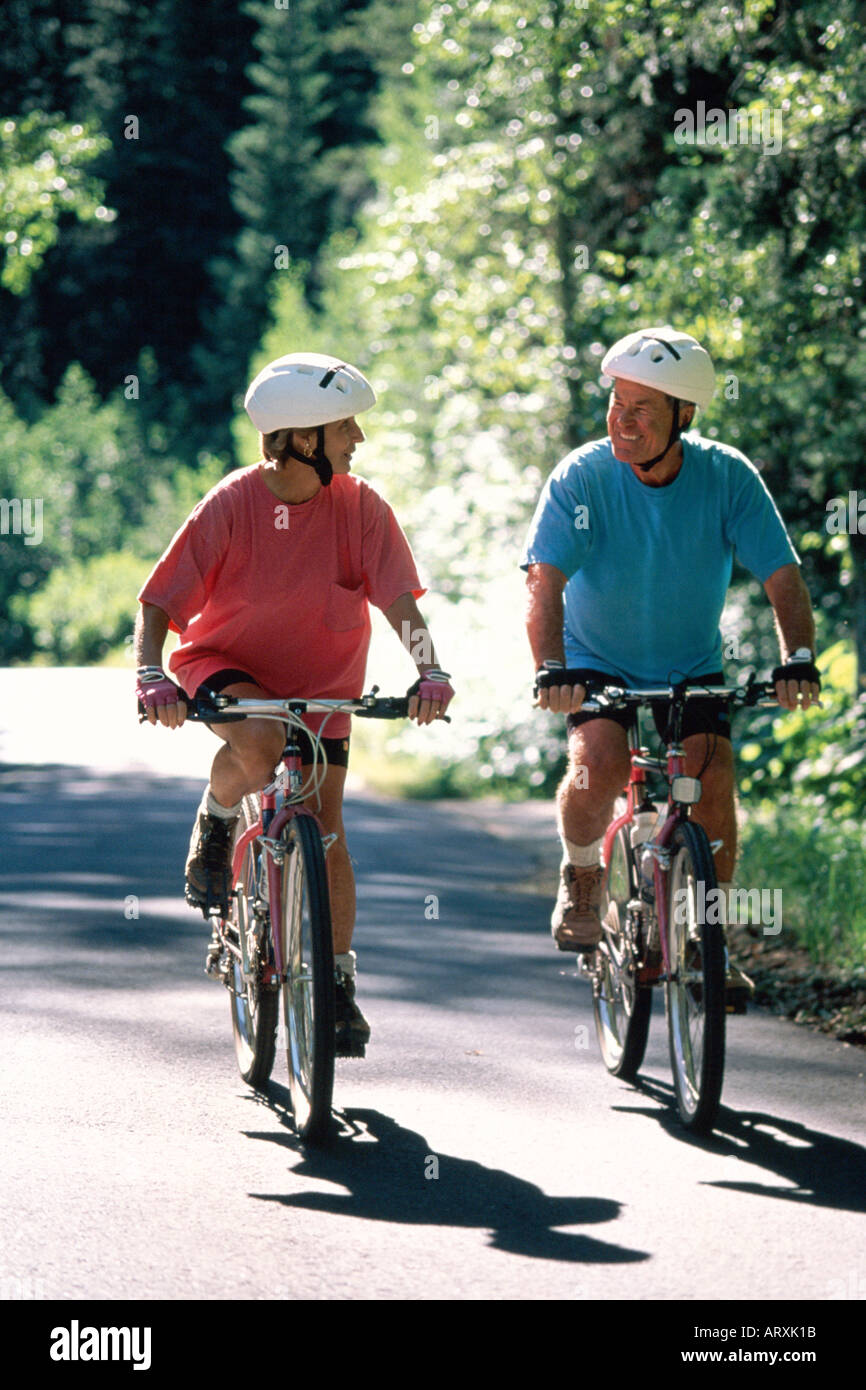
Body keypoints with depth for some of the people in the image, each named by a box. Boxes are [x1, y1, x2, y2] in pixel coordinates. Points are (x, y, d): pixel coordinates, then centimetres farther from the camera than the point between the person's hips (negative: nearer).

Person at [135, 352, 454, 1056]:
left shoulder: (361, 506, -15)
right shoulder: (231, 504, -21)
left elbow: (399, 599, -19)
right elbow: (158, 604, -20)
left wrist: (430, 671, -36)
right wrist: (153, 676, -37)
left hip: (318, 681, 3)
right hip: (224, 662, -2)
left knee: (325, 832, -2)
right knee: (260, 740, -36)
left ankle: (338, 980, 15)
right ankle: (214, 828, -3)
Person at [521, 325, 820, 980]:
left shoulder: (728, 476, -17)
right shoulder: (582, 478, -21)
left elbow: (783, 576, -19)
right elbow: (545, 581, -30)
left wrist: (798, 657, -37)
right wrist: (551, 669, -47)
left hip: (692, 671, 2)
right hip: (598, 665, -1)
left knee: (714, 781, -18)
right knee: (598, 762, -28)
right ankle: (581, 875, 4)